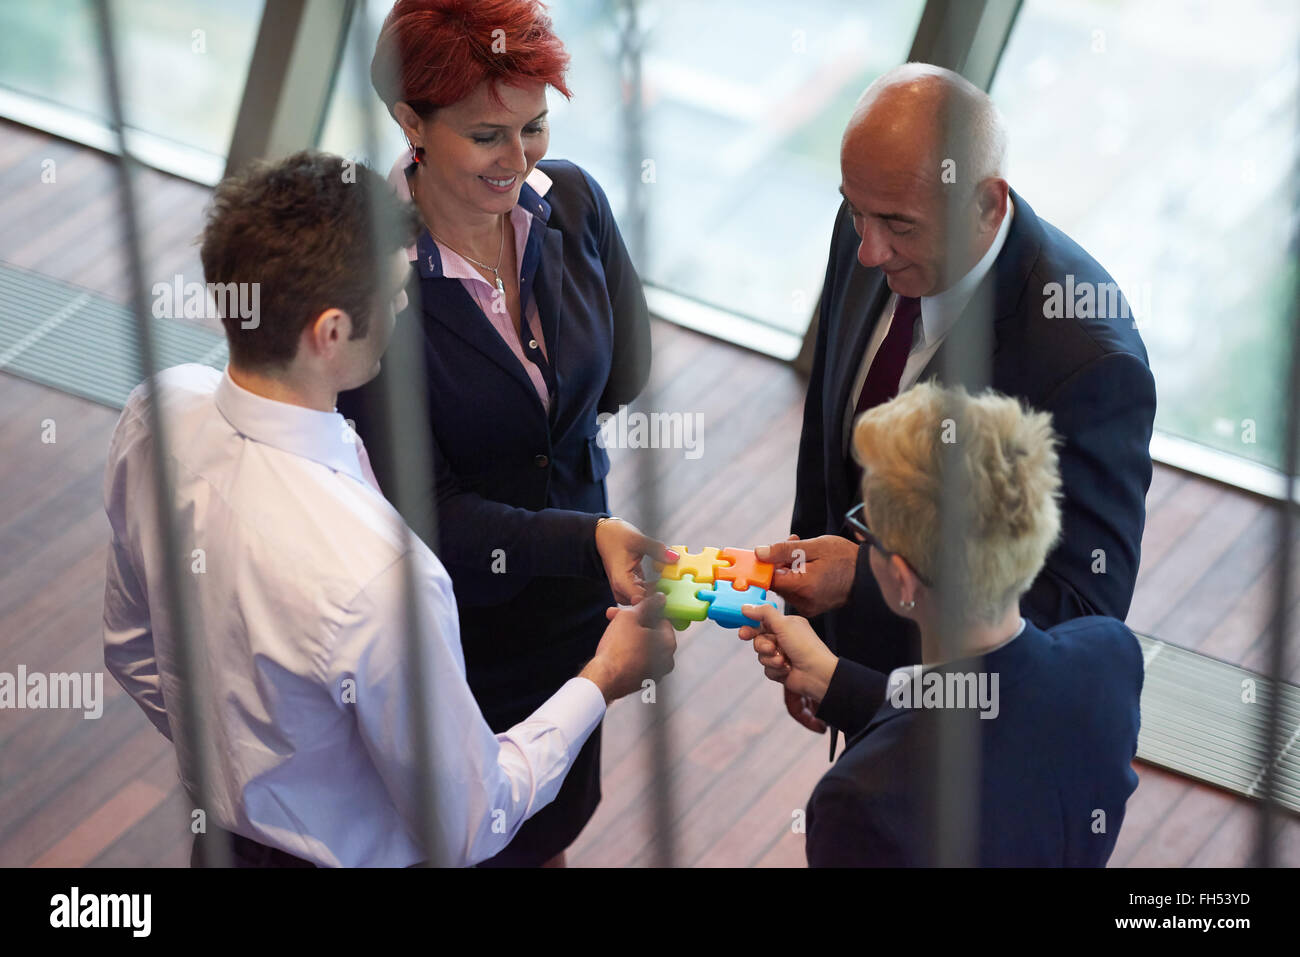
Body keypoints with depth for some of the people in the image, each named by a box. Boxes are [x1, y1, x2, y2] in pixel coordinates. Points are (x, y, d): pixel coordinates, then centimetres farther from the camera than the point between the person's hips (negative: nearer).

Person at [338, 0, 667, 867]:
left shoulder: (571, 199, -14)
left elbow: (627, 375, 1)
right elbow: (426, 509, -27)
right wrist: (588, 538, -38)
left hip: (576, 594, 4)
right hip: (461, 611, -4)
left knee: (558, 817, 27)